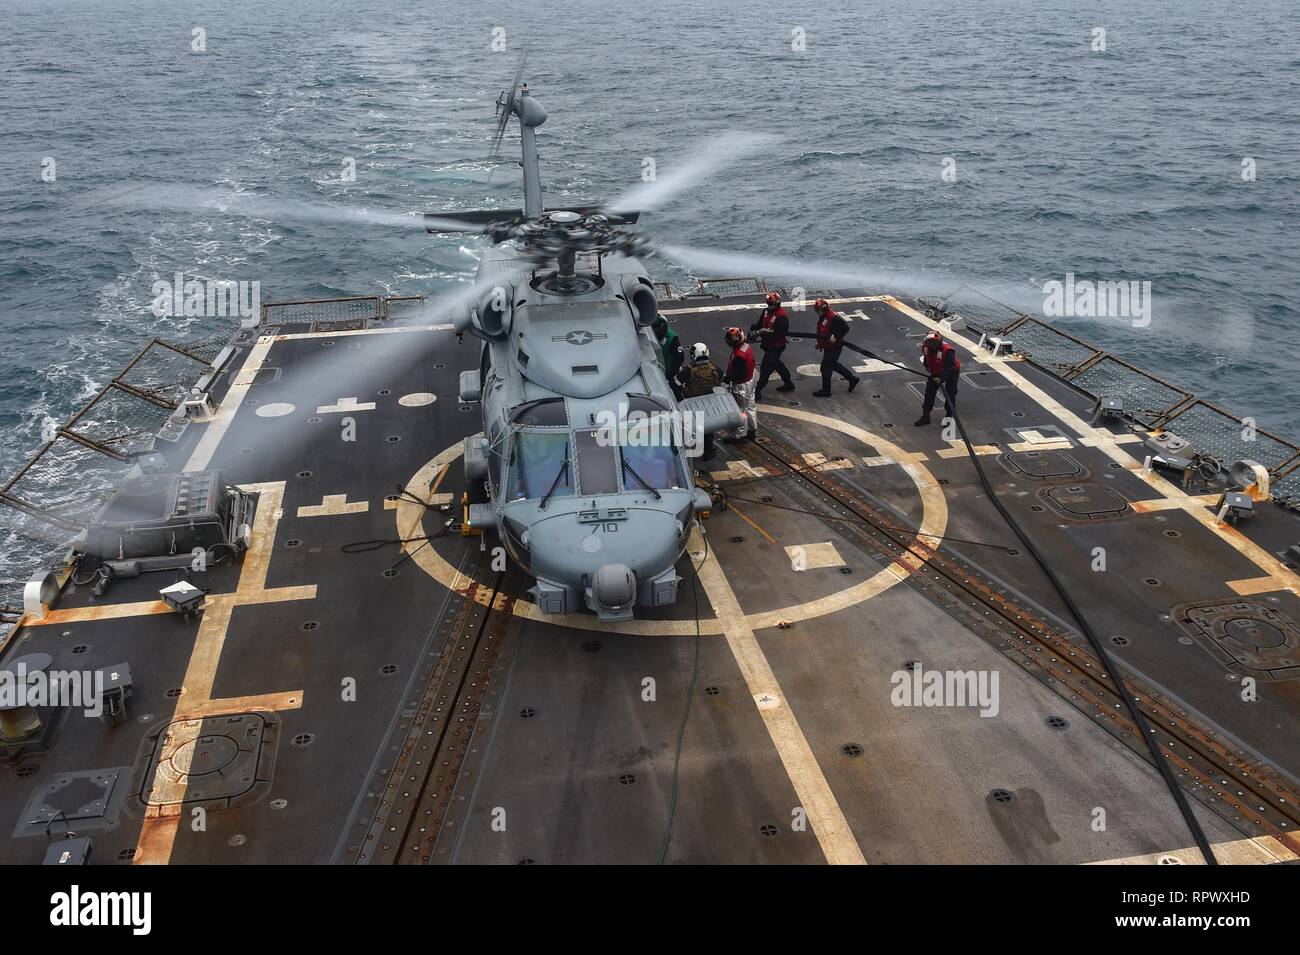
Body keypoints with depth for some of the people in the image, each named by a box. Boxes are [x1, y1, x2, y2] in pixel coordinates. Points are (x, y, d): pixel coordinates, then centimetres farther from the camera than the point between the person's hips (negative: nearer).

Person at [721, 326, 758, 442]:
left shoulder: (739, 355, -31)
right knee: (750, 406, 21)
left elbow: (739, 373, -30)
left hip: (741, 385, -10)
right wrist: (728, 374, 8)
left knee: (740, 410, 4)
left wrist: (727, 378, -14)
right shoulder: (747, 347, -1)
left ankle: (739, 435, 16)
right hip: (750, 380, 10)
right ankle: (753, 430, 35)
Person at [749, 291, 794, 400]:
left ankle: (757, 392, -1)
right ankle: (789, 383, 41)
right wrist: (754, 327, -11)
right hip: (767, 344, 10)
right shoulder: (767, 311, 3)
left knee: (766, 368, -7)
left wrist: (766, 332, -30)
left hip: (776, 346, -10)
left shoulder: (782, 317, -23)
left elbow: (781, 334, -27)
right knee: (776, 364, 24)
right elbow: (760, 323, 11)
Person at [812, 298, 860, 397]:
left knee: (826, 367, -4)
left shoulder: (834, 317, -23)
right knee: (834, 365, 21)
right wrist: (819, 342, 12)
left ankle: (826, 391, 8)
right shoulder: (821, 317, 8)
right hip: (827, 347, 10)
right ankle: (852, 379, 33)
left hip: (834, 347, -10)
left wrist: (835, 337, -29)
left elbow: (845, 328, -25)